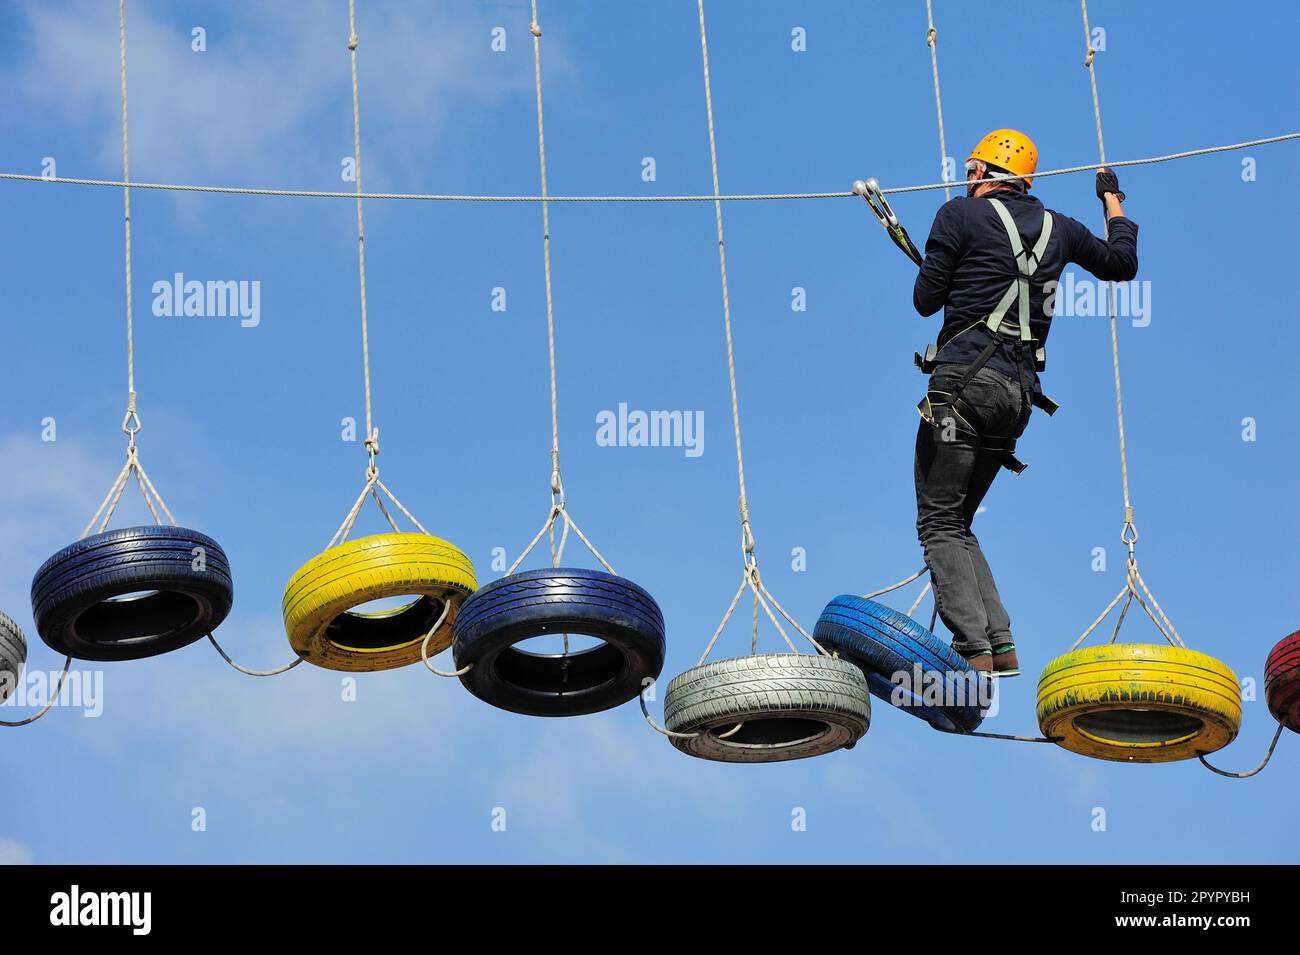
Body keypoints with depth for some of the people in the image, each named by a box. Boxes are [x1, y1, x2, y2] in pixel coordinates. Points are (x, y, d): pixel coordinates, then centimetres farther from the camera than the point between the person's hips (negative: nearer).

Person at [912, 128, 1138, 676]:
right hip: (1021, 392, 6)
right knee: (958, 523, 15)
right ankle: (1001, 647, 1)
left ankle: (975, 651, -18)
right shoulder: (1058, 229, 15)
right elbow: (1121, 265, 32)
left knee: (940, 524, -4)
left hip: (965, 380, -6)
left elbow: (925, 301, 0)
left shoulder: (961, 214, -1)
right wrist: (1115, 205, 47)